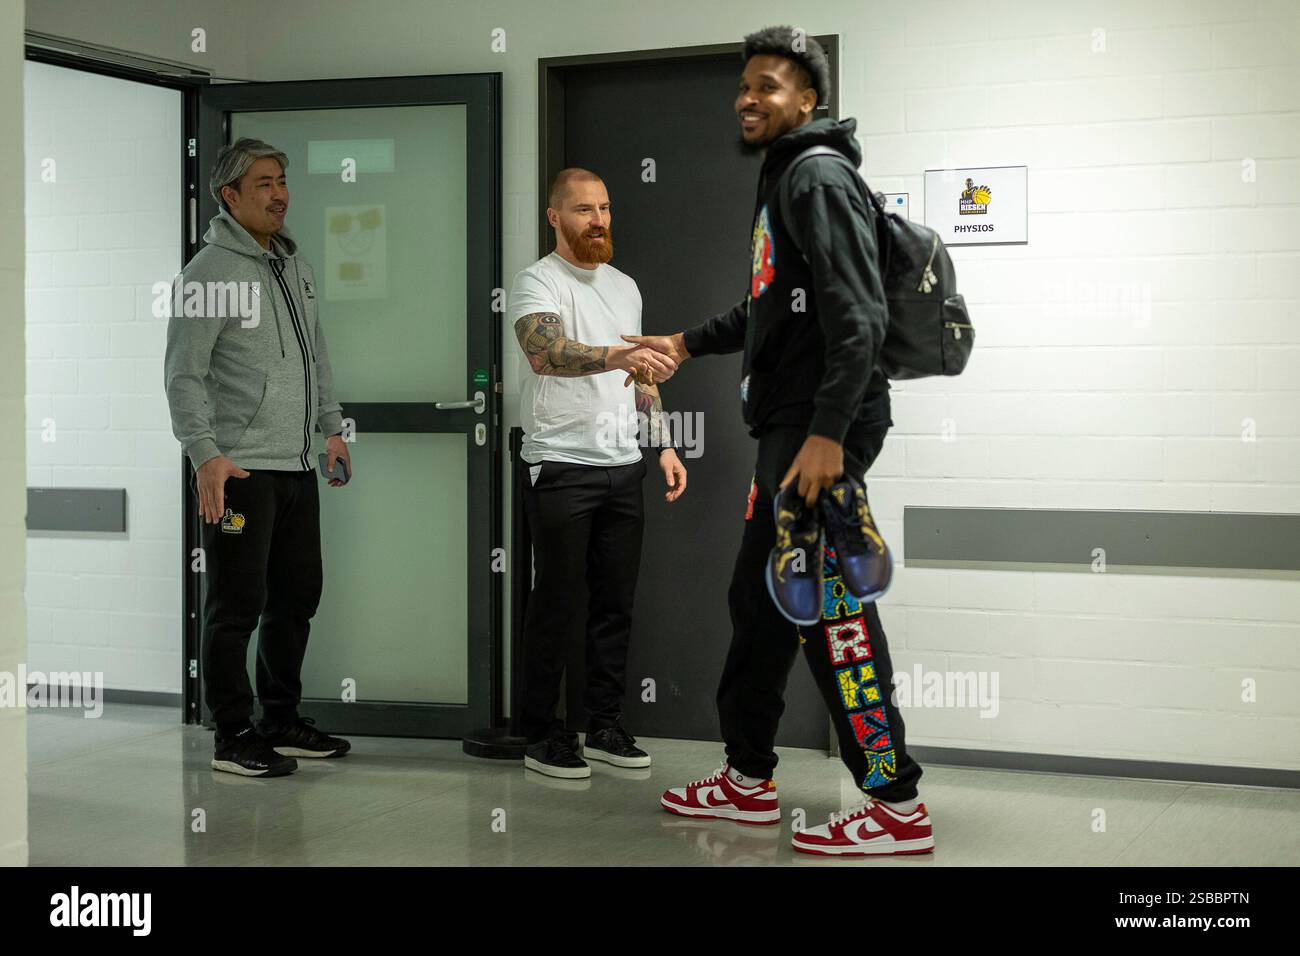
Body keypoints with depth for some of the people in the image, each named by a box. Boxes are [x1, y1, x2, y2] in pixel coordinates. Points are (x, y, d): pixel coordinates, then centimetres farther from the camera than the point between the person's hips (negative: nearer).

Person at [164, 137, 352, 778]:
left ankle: (281, 721, 26)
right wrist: (205, 454, -22)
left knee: (296, 599, 14)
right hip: (238, 471, -8)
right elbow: (184, 374, -13)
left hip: (296, 467, 8)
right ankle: (233, 738, 6)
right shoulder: (210, 272, -9)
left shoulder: (295, 266, 16)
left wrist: (332, 428, 20)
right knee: (237, 606, -2)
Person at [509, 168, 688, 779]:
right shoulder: (539, 282, -8)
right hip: (561, 466, -7)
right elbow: (545, 353, -29)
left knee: (616, 602, 9)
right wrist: (619, 356, -45)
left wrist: (663, 445, 14)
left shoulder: (624, 286, 17)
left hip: (623, 467, 7)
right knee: (557, 602, -2)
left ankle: (605, 727, 19)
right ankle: (542, 735, 7)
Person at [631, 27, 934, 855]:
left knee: (831, 608, -8)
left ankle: (899, 808, -2)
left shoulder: (819, 176, -10)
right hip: (786, 426, 10)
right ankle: (749, 780, 27)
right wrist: (689, 343, 34)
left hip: (823, 431, -10)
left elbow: (857, 316, -20)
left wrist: (827, 434, -26)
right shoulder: (781, 180, 20)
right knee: (760, 598, 15)